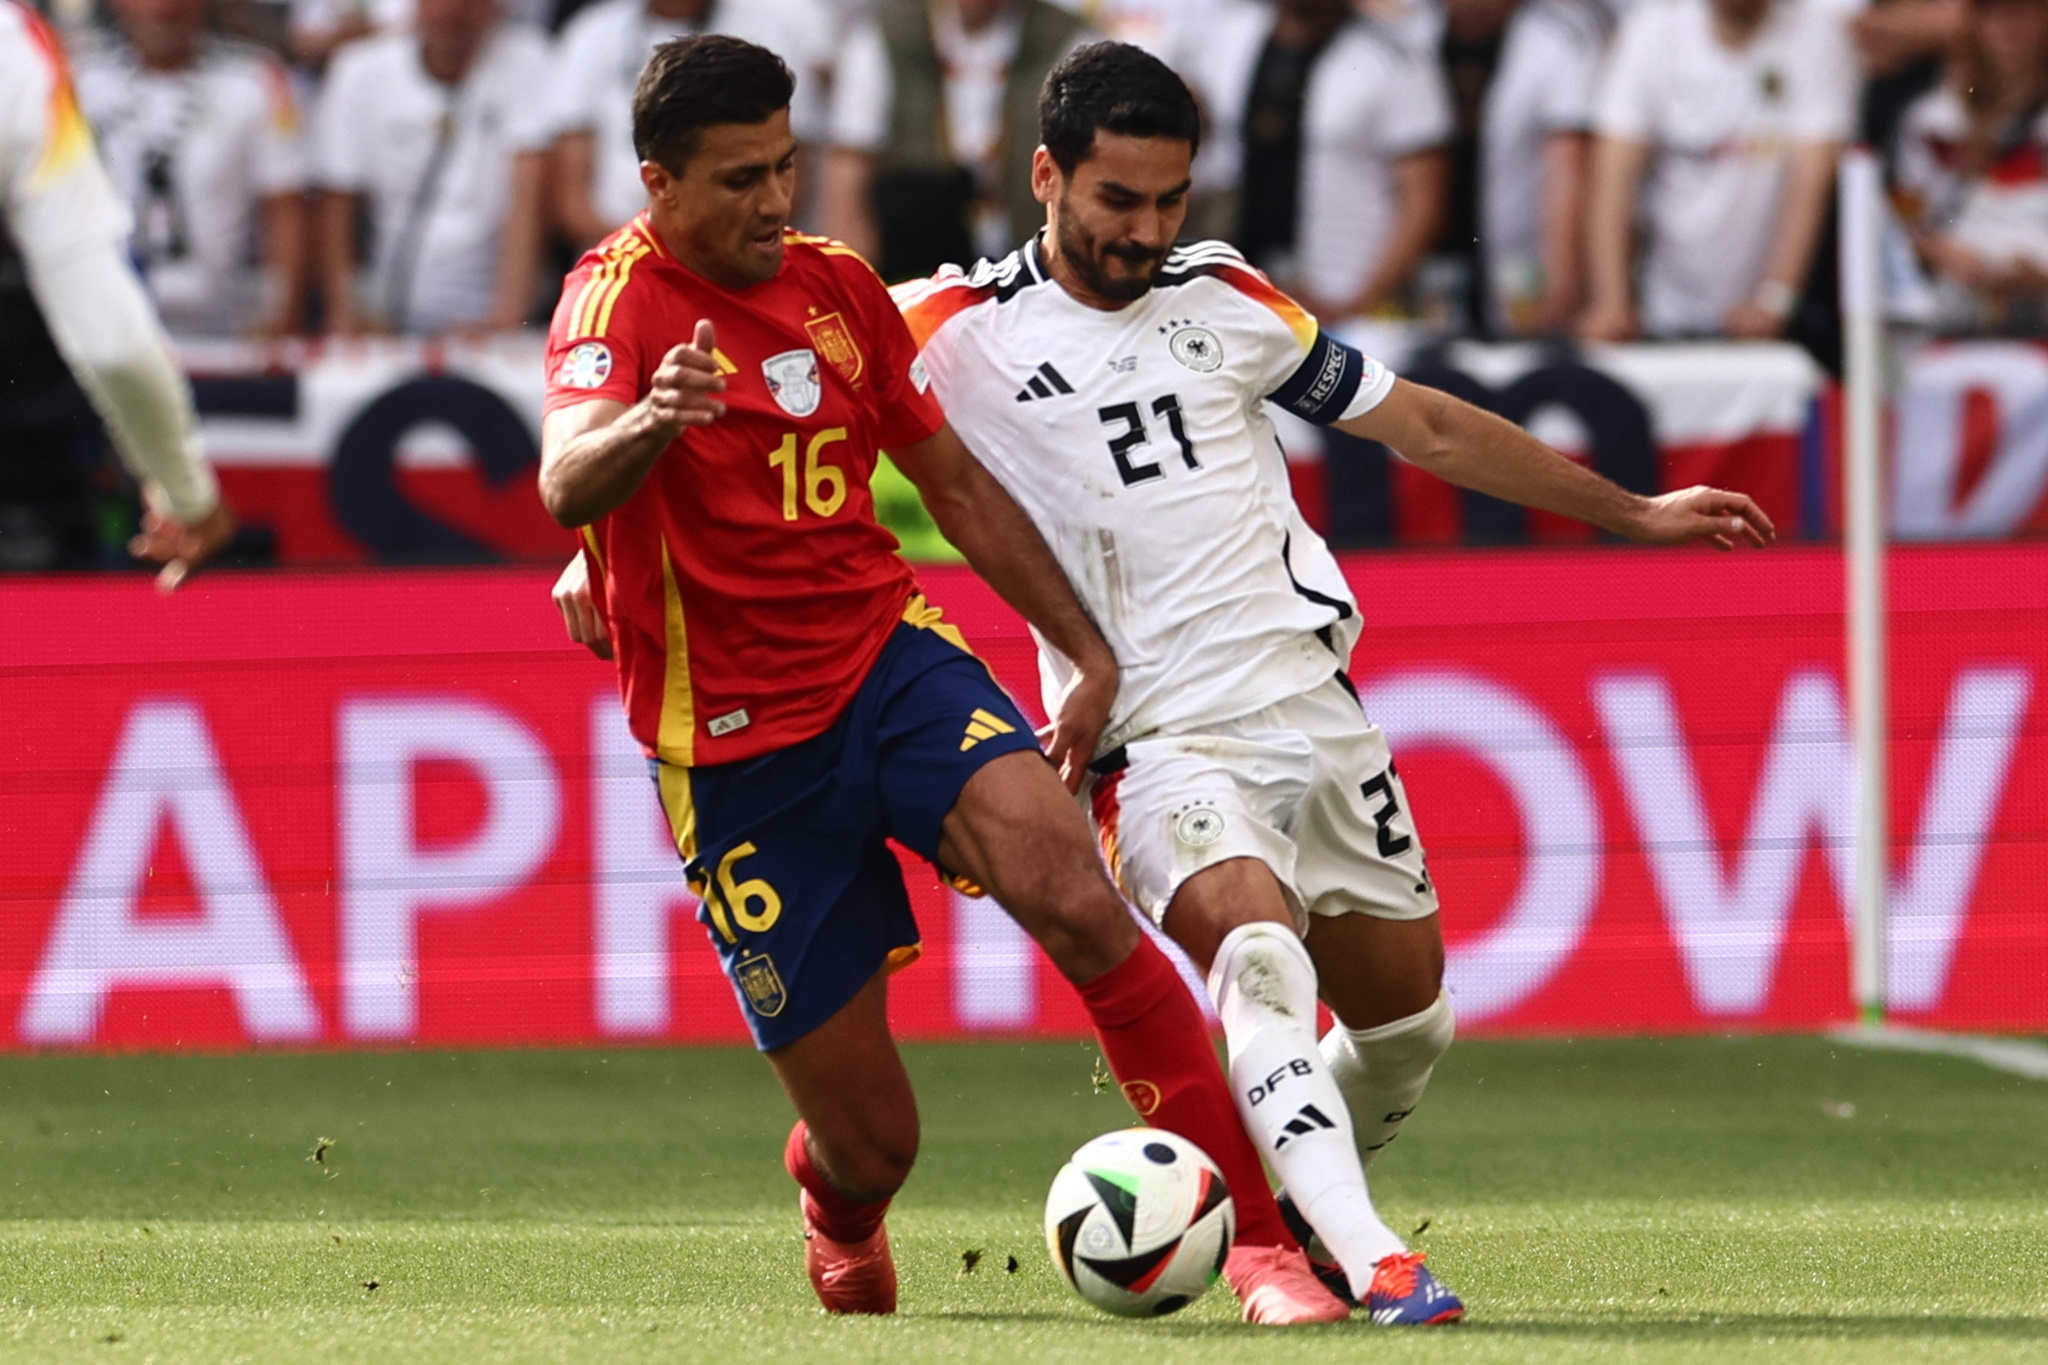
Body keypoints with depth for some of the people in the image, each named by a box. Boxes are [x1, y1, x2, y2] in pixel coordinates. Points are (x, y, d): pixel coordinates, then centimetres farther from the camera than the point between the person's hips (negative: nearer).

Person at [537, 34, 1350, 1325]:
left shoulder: (840, 286, 8)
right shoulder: (620, 296, -12)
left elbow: (955, 482, 20)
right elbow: (568, 488, -32)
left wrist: (1091, 651, 14)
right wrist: (647, 420, -55)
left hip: (891, 658, 4)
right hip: (741, 753, -4)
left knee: (1077, 899, -27)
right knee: (874, 1142, -1)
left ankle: (1259, 1236, -23)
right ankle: (838, 1204, 40)